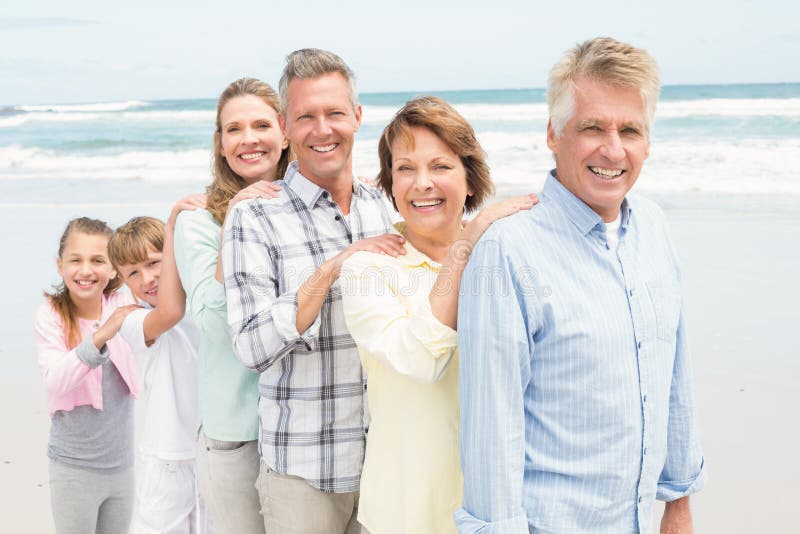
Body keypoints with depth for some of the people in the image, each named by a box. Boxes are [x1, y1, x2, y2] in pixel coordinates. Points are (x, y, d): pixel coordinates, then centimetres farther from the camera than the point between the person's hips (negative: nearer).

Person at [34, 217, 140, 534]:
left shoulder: (121, 306, -3)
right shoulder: (50, 316, -12)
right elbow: (55, 381, -24)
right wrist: (100, 336, -38)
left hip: (123, 462, 3)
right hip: (74, 468, -3)